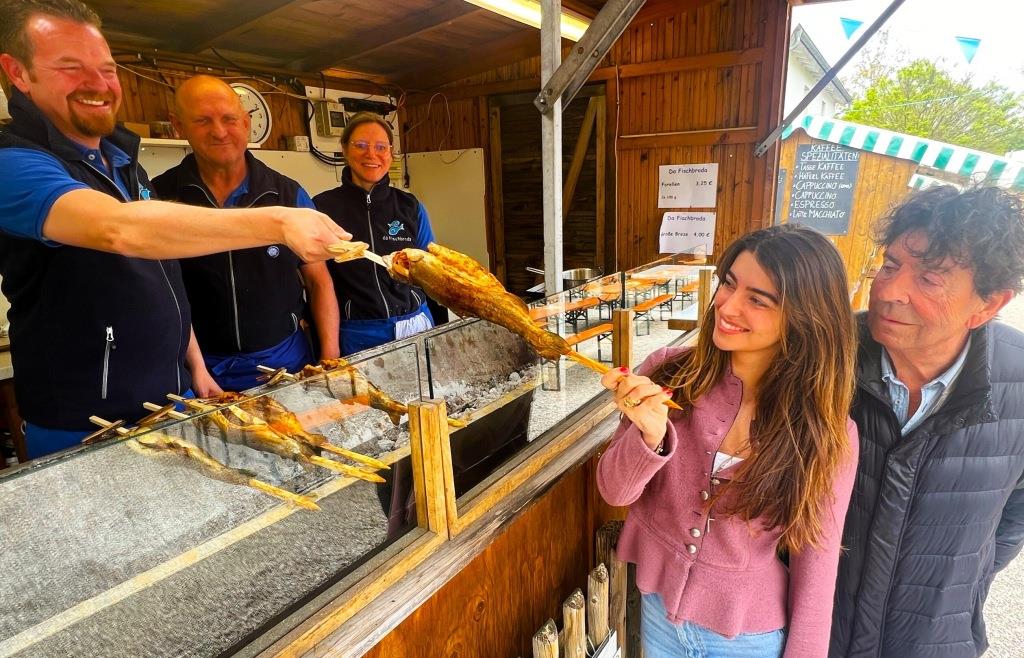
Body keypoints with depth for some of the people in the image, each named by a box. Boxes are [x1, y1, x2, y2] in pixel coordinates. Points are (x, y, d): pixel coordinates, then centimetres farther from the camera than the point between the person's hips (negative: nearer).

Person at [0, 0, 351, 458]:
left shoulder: (122, 162, 10)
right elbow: (120, 230, -38)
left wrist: (196, 368, 10)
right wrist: (278, 223, -44)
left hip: (174, 403, 7)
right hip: (84, 429, -7)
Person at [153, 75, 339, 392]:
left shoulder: (289, 194, -2)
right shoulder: (158, 196, -3)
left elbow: (319, 281, 2)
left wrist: (330, 357, -6)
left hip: (285, 360, 1)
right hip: (198, 369, 0)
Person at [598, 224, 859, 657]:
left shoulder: (828, 433, -17)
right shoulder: (667, 374, -16)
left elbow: (815, 568, -8)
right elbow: (615, 492, -13)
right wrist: (649, 436, -32)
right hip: (658, 609, 2)